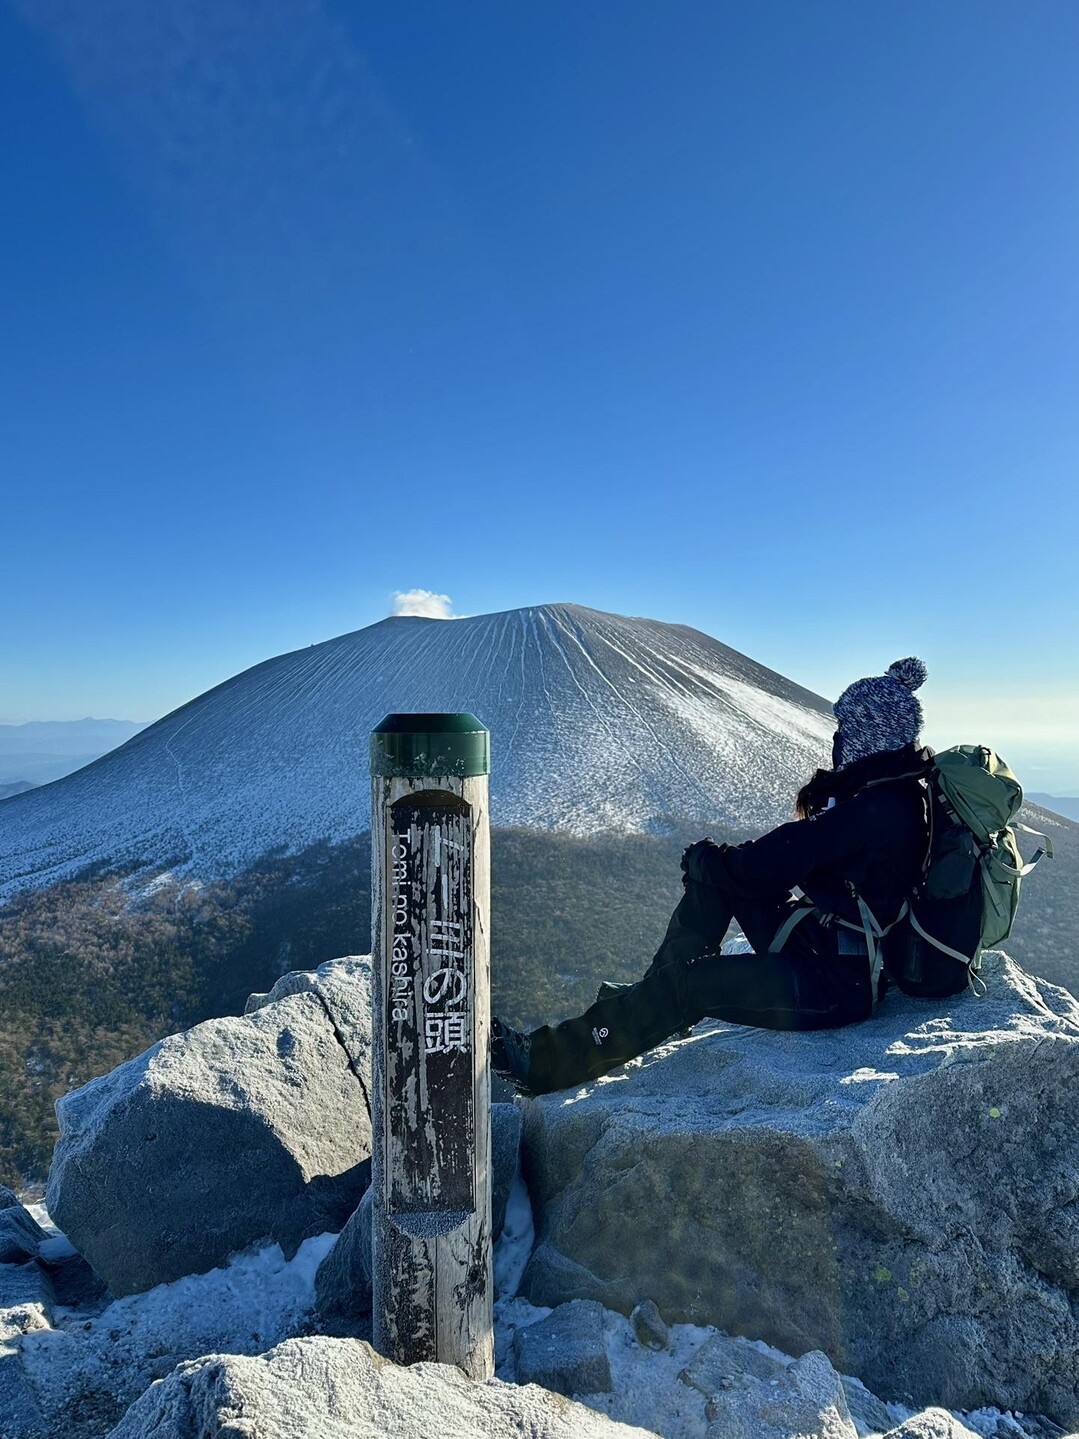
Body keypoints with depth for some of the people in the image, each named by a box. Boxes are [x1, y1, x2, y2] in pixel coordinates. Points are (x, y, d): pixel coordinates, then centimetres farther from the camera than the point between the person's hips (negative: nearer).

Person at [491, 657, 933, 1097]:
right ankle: (650, 996, 11)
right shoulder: (896, 791, 8)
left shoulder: (880, 806, -24)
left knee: (686, 983, -17)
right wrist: (715, 862, -2)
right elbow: (793, 857, 11)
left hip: (839, 986, -9)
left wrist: (703, 858, -7)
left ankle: (546, 1063, -9)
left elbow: (772, 863, -25)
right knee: (714, 876, 4)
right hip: (822, 942, 9)